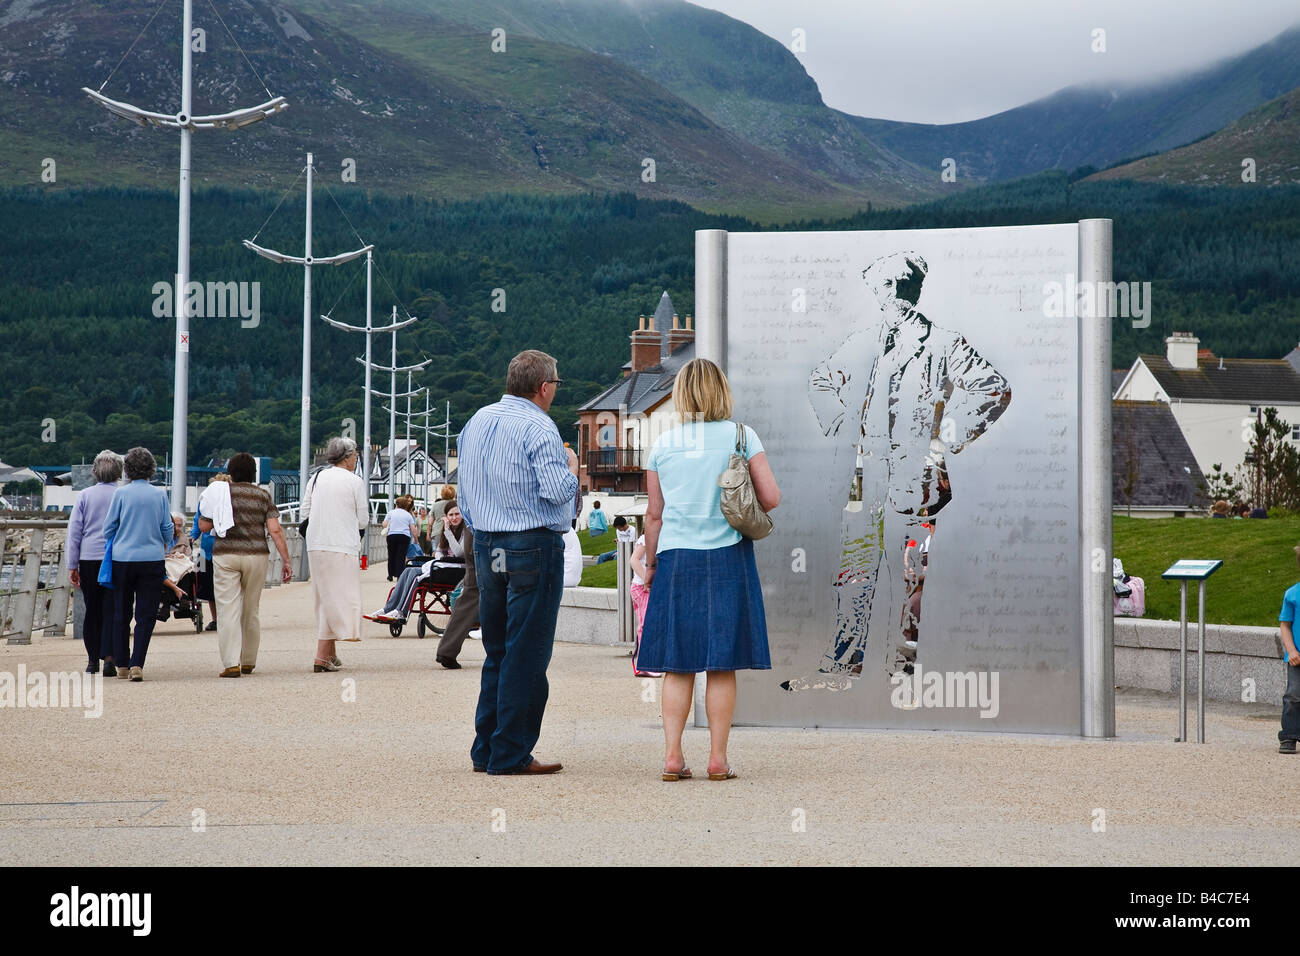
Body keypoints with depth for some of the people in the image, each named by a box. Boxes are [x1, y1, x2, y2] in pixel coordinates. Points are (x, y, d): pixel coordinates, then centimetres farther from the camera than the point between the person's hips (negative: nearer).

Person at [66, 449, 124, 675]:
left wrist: (72, 565, 7)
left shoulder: (84, 495, 2)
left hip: (89, 559, 1)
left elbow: (74, 530, 3)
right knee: (111, 610, 0)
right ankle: (109, 657, -13)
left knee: (92, 610, 11)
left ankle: (93, 660, 14)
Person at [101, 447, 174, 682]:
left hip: (123, 558, 0)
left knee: (121, 613, 12)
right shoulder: (159, 495, -1)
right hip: (152, 559, 0)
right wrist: (165, 548, 26)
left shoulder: (121, 494, -4)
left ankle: (121, 664, 17)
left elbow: (108, 528, 2)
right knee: (146, 614, 2)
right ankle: (137, 664, -10)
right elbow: (167, 529, 6)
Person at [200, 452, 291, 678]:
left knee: (228, 609, -4)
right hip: (256, 555, 2)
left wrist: (208, 504, 19)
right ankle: (248, 661, 23)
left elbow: (203, 526, 4)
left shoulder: (221, 492, 2)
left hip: (225, 554, -2)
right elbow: (275, 531, -2)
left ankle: (231, 663, -14)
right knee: (251, 610, 14)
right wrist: (286, 561, 0)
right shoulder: (263, 496, 6)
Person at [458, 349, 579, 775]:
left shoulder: (477, 421, 12)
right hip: (533, 547, -8)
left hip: (486, 546, 8)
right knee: (526, 656, -3)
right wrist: (571, 467, 1)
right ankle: (511, 754, -2)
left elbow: (465, 490, 19)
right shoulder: (538, 427, -13)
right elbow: (557, 490, -19)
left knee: (496, 652, 15)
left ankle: (485, 749, 16)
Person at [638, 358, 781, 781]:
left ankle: (672, 756, 1)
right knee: (722, 666, 3)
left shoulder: (663, 444, 2)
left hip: (676, 559, 1)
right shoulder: (741, 436, -2)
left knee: (677, 665, 6)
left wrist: (650, 563, 17)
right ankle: (718, 759, 4)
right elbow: (771, 498, -5)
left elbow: (654, 513, 5)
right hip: (728, 557, -1)